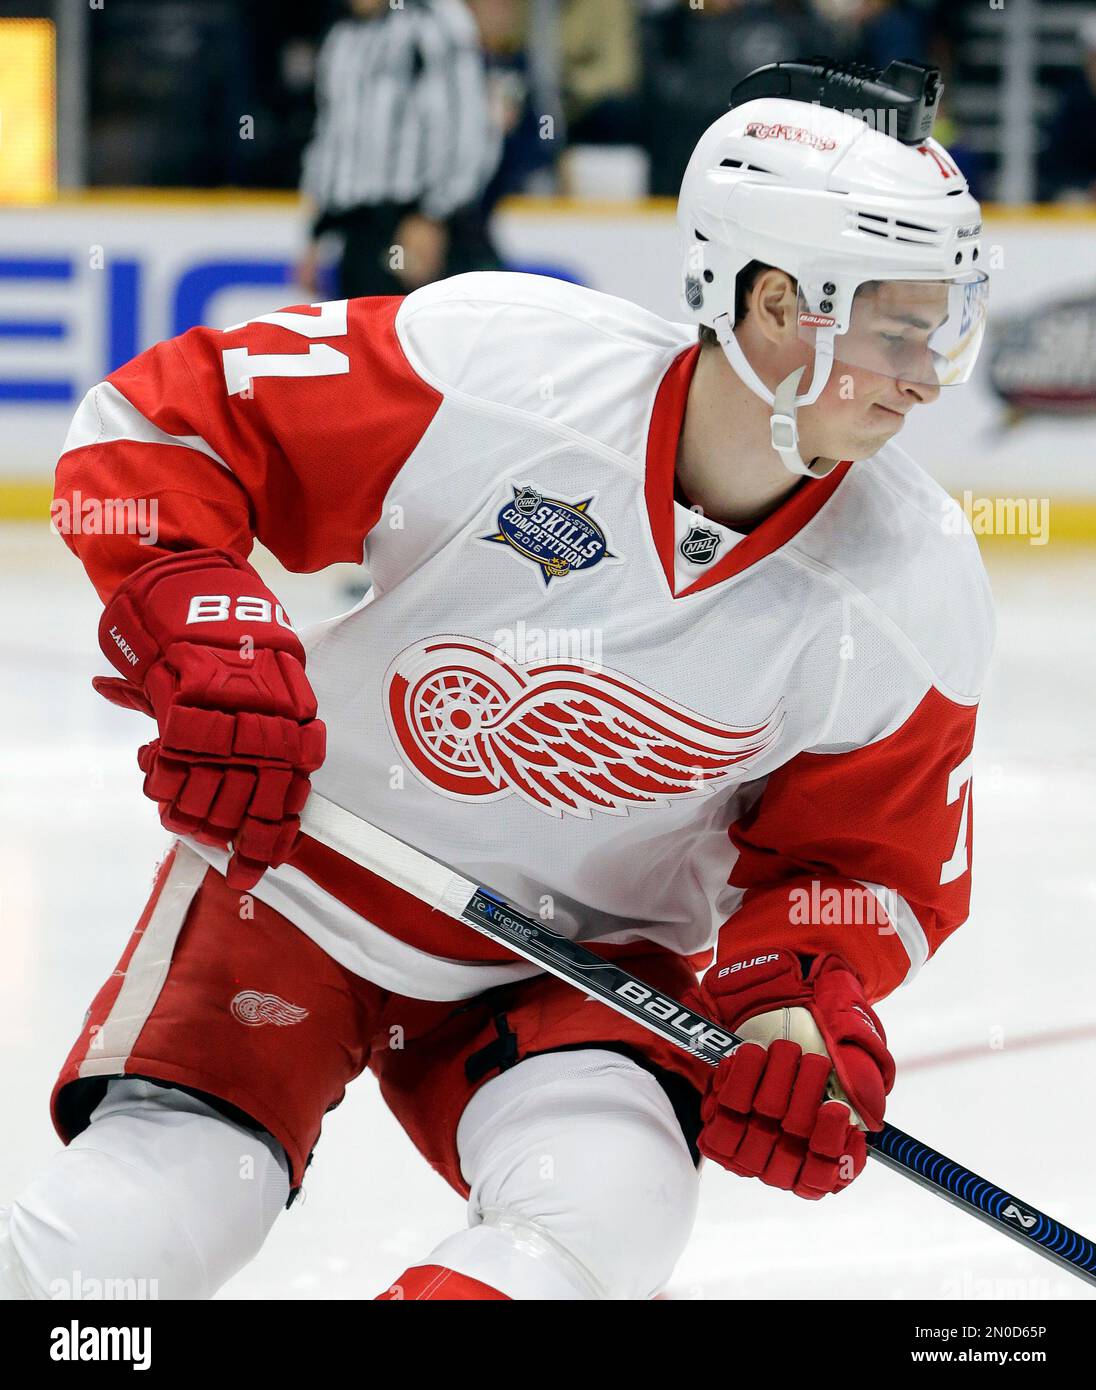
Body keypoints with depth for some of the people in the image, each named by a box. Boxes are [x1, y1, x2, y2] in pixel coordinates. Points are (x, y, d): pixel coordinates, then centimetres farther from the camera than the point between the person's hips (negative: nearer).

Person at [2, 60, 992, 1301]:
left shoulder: (911, 601, -14)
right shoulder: (498, 362, -23)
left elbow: (857, 856, -1)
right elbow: (155, 420, -15)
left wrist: (801, 1003, -20)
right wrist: (199, 630, -29)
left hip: (585, 954, 2)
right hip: (301, 865, -2)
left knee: (607, 1209, -27)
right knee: (141, 1218, -20)